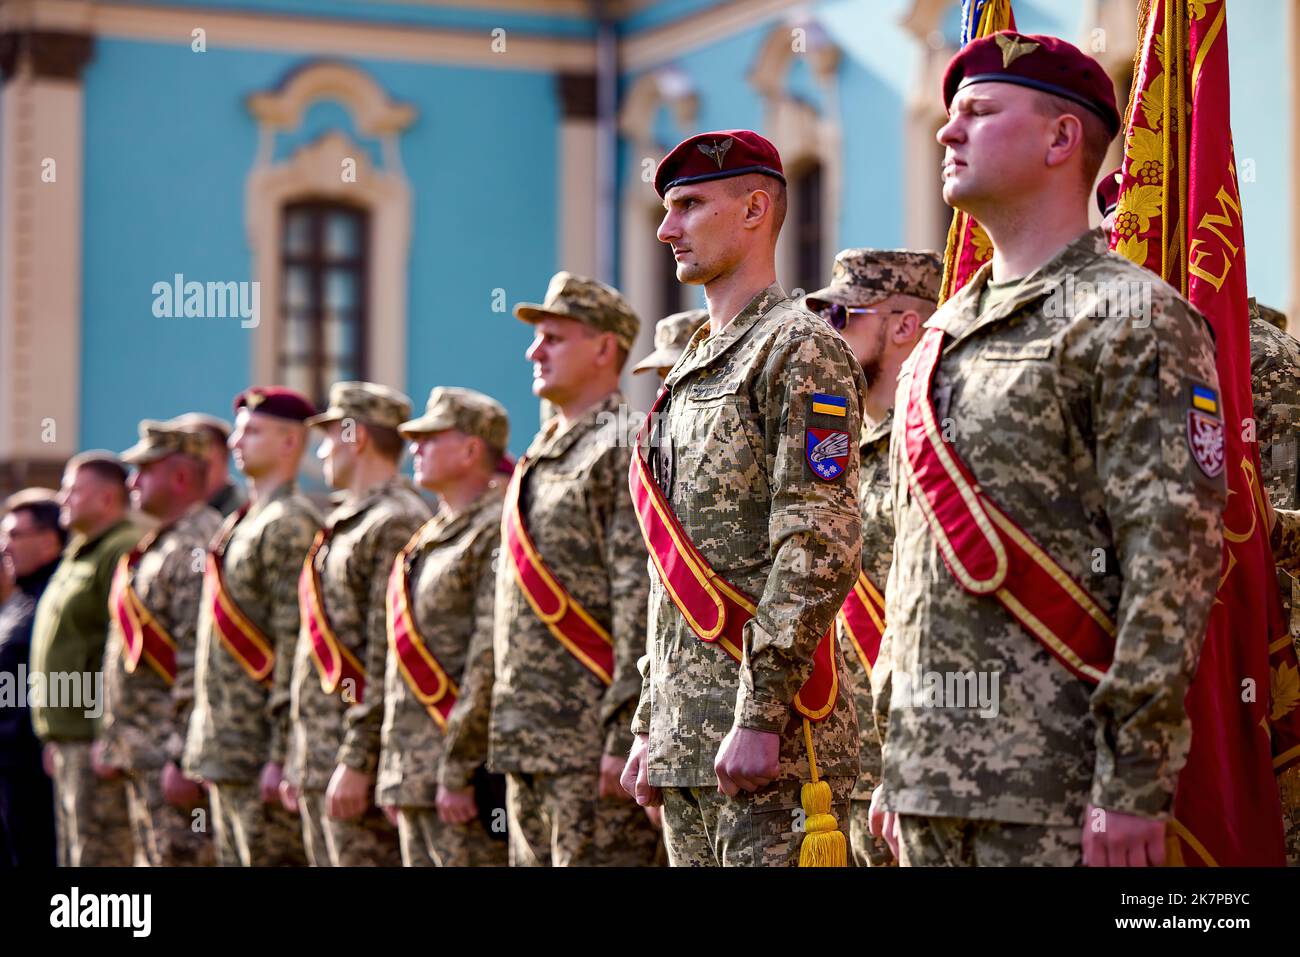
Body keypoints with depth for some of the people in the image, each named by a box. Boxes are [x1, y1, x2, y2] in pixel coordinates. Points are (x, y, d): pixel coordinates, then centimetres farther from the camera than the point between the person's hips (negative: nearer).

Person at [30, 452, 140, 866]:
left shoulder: (122, 553, -12)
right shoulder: (80, 556, 21)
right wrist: (56, 737, 21)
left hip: (99, 736, -11)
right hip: (72, 739, 11)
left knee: (99, 856, -11)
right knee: (74, 861, 13)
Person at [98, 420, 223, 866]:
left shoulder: (199, 545, -15)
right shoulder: (160, 544, 20)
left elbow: (199, 661, -22)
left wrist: (184, 757, -25)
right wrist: (112, 738, 22)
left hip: (171, 754, -11)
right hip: (143, 756, 11)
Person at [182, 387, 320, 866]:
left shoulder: (290, 526, -12)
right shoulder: (241, 525, 18)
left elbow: (296, 643, -18)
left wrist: (281, 754, -22)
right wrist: (206, 749, 19)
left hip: (260, 750, -10)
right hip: (224, 750, 10)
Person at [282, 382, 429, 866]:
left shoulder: (395, 525, -12)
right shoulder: (346, 526, 20)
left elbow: (389, 659, -19)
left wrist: (357, 762, -22)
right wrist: (298, 764, 20)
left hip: (359, 757, -10)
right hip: (319, 763, 10)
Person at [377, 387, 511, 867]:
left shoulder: (497, 533, -11)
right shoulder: (428, 539, 19)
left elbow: (492, 662, -18)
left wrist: (458, 773, -20)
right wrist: (393, 773, 18)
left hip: (463, 771, -9)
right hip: (412, 775, 10)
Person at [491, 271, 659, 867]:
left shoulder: (627, 451, -9)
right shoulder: (540, 457, 20)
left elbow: (643, 604, -17)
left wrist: (625, 738, -22)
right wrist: (507, 729, 20)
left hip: (592, 740, -9)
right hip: (529, 743, 9)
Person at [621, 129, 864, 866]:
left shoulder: (802, 351, -8)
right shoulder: (692, 373, 21)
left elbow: (822, 550, -18)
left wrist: (760, 718, -22)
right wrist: (651, 728, 19)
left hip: (770, 745, -9)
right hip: (687, 739, 9)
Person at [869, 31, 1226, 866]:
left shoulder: (1135, 320, -7)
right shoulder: (947, 334, 19)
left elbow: (1177, 554, -14)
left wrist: (1136, 783, -20)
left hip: (1061, 777, -8)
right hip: (935, 768, 8)